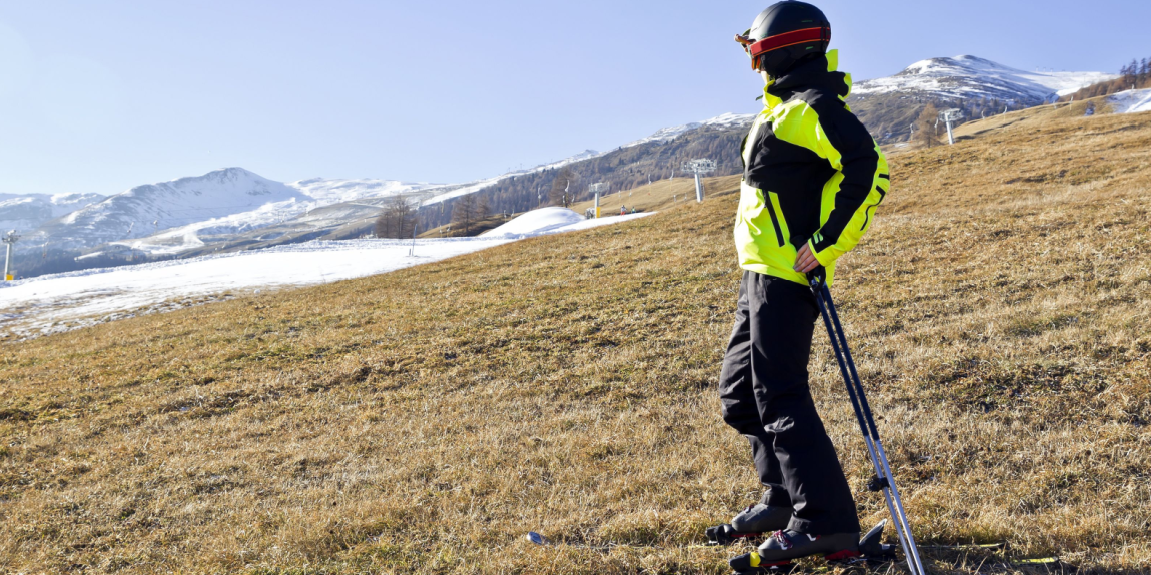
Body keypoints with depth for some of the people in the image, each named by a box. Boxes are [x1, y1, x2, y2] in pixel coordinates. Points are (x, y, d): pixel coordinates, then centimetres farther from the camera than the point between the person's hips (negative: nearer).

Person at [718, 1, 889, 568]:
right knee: (740, 394, 16)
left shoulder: (813, 107, -13)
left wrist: (826, 245, -24)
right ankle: (786, 497, 26)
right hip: (761, 273, 11)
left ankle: (827, 524, -4)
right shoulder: (782, 108, 18)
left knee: (779, 398, -10)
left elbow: (867, 172, -25)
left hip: (786, 274, -11)